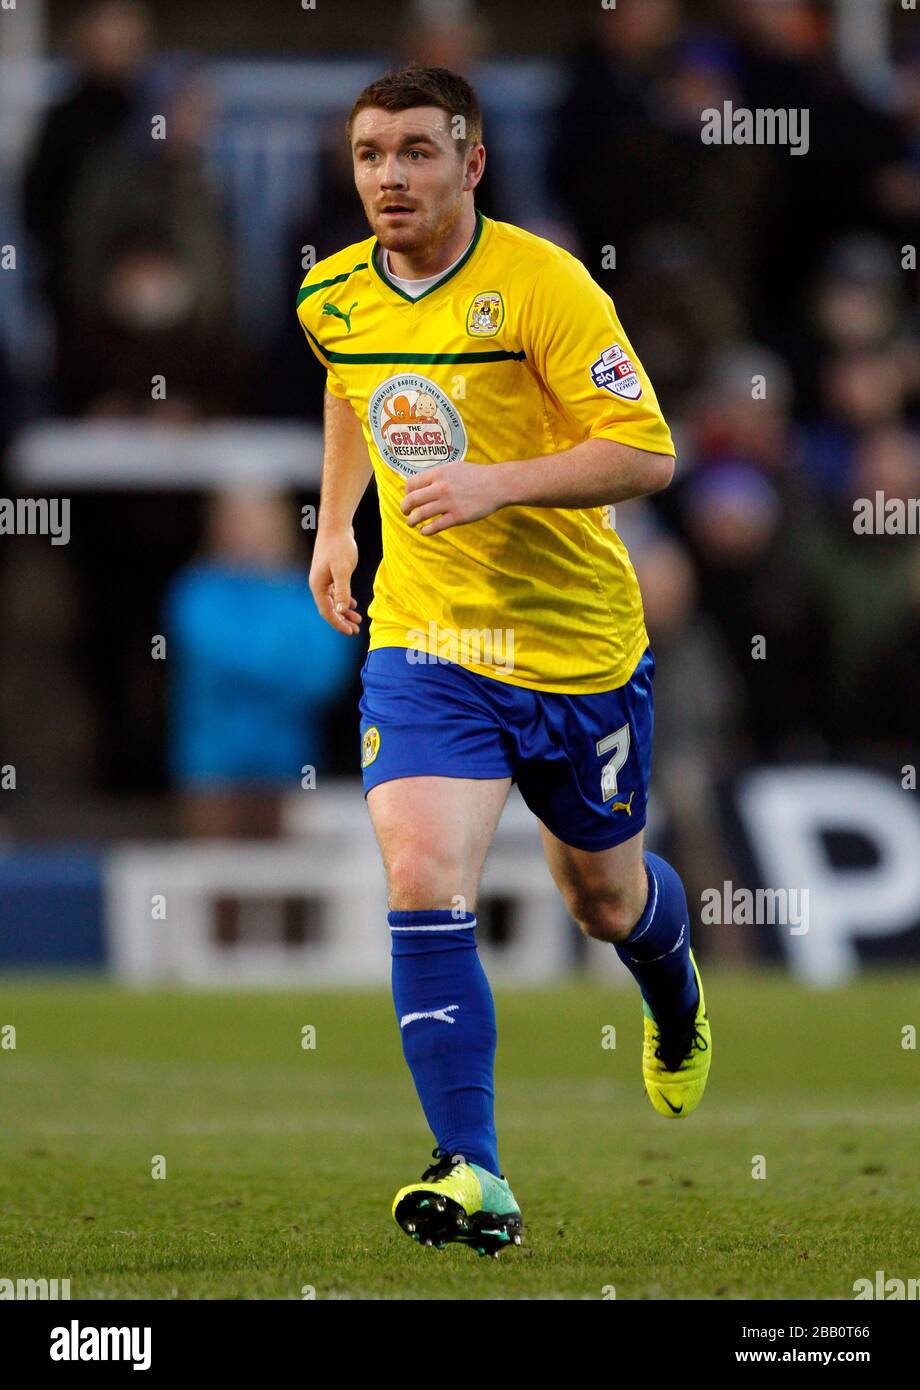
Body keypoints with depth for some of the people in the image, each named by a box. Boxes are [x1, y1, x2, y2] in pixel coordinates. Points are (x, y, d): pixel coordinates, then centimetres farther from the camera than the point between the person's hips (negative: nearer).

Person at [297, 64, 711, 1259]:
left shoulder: (542, 285, -18)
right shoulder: (333, 298, 0)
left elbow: (647, 452, -19)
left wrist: (499, 483, -30)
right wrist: (335, 521, 19)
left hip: (576, 645, -2)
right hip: (423, 637, 3)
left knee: (605, 897, 17)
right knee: (423, 882, -19)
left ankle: (678, 1004, 55)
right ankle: (474, 1178, -21)